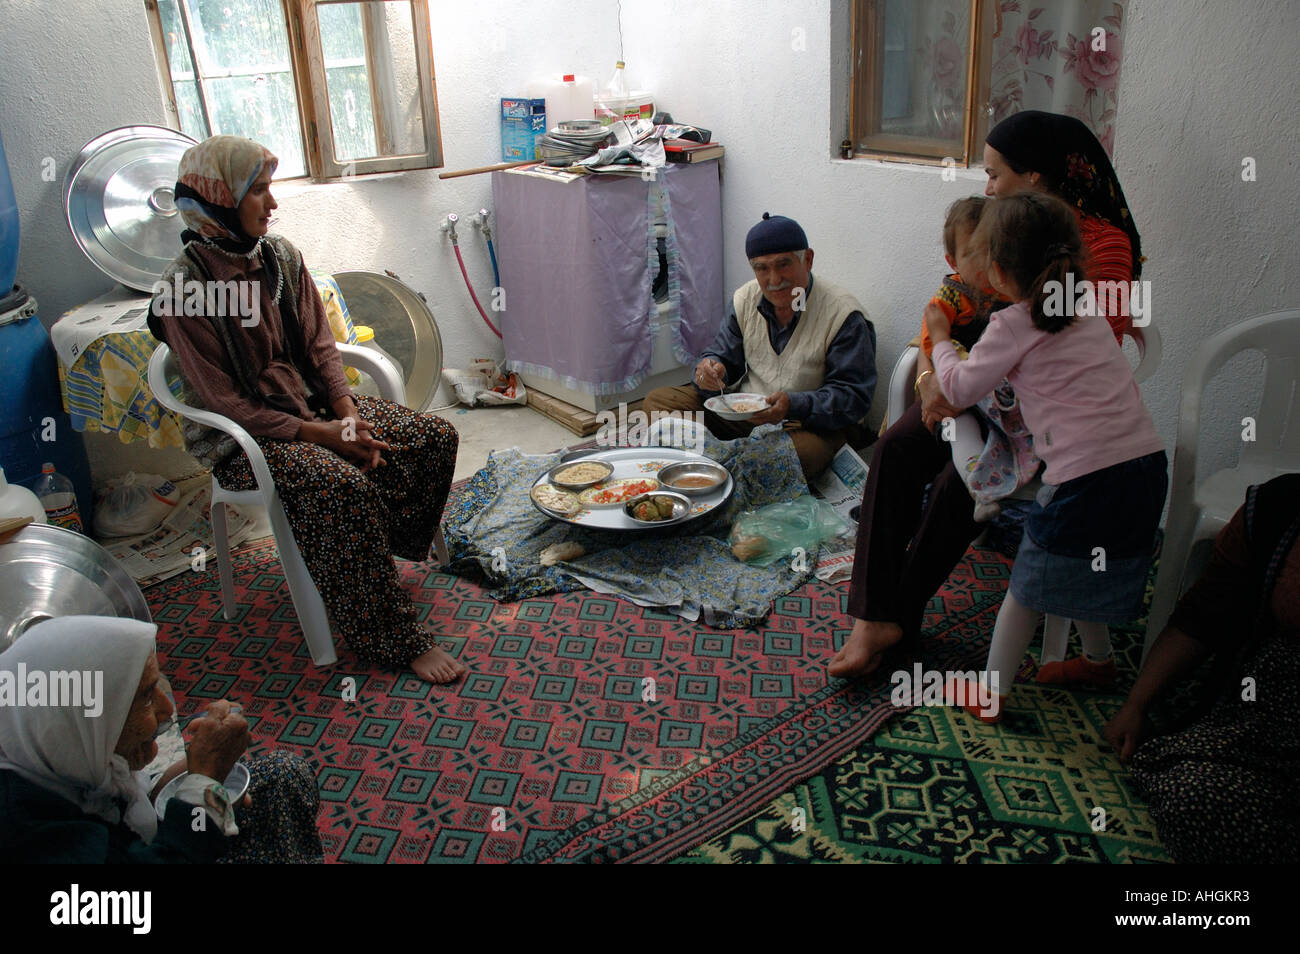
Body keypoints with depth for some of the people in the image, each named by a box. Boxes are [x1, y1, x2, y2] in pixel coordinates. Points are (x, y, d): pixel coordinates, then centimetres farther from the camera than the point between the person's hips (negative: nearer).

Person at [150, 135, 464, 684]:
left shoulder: (280, 256, 2)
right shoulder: (183, 289, -18)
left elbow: (319, 344, 6)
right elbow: (224, 402, -18)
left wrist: (347, 414, -10)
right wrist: (320, 434, -22)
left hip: (314, 402, 7)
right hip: (244, 435, -7)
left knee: (435, 437, -7)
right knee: (342, 485, -34)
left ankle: (381, 552, 14)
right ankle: (394, 639, -21)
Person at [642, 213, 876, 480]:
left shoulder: (844, 315, -14)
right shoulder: (745, 299, 3)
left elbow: (854, 398, -17)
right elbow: (724, 356, 11)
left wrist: (793, 405, -33)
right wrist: (711, 370, -15)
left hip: (810, 424, -5)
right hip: (744, 412, 6)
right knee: (657, 400, -6)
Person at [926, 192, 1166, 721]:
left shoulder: (1013, 325, -6)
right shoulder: (1090, 312, 15)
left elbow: (960, 388, 0)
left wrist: (940, 339, 18)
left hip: (1088, 474, -7)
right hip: (1148, 460, 8)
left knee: (1029, 584, 6)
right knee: (1082, 570, 28)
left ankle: (990, 694, 16)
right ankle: (1098, 658, 47)